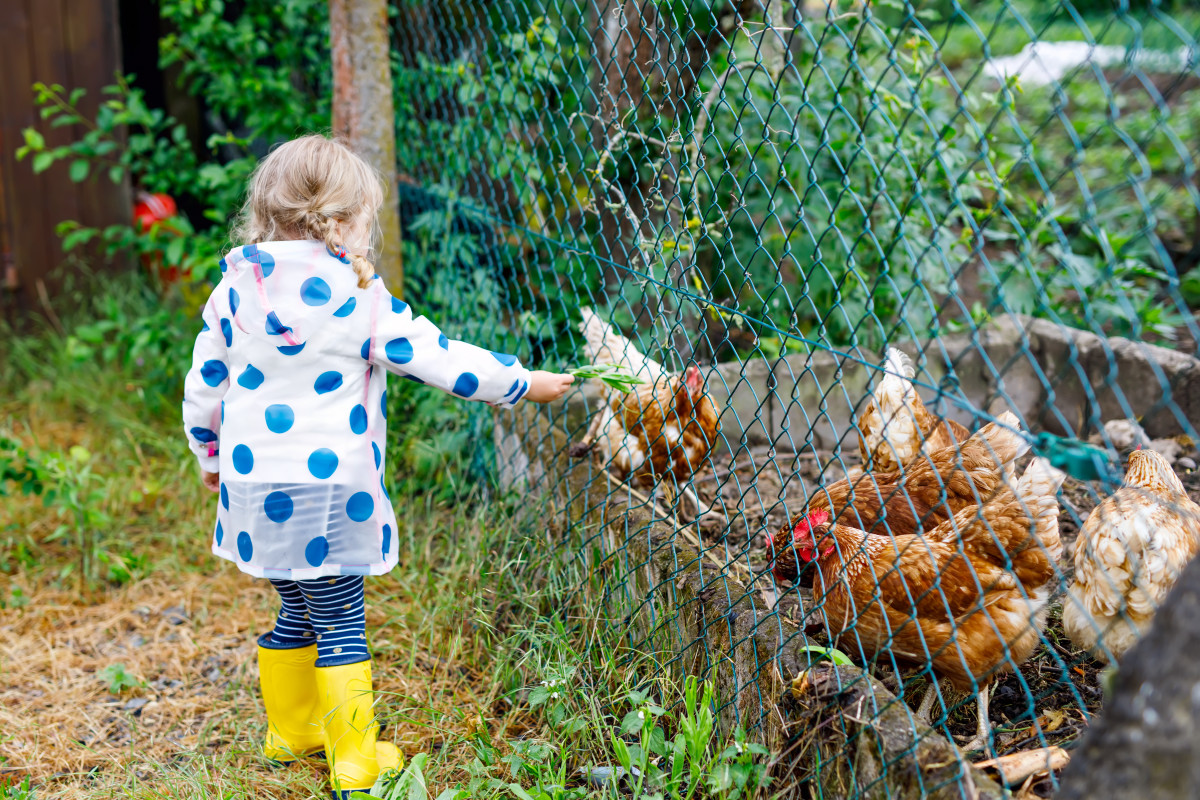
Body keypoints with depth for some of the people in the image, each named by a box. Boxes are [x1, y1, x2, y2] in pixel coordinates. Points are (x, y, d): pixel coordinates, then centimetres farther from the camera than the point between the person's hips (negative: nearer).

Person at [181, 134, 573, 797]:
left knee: (297, 612, 22)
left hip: (254, 484, 6)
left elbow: (202, 387, 10)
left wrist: (210, 456, 26)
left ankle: (289, 730, 37)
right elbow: (435, 357, -9)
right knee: (341, 624, 5)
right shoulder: (355, 296, -13)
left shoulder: (233, 289, 4)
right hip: (326, 489, -6)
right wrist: (524, 383, 1)